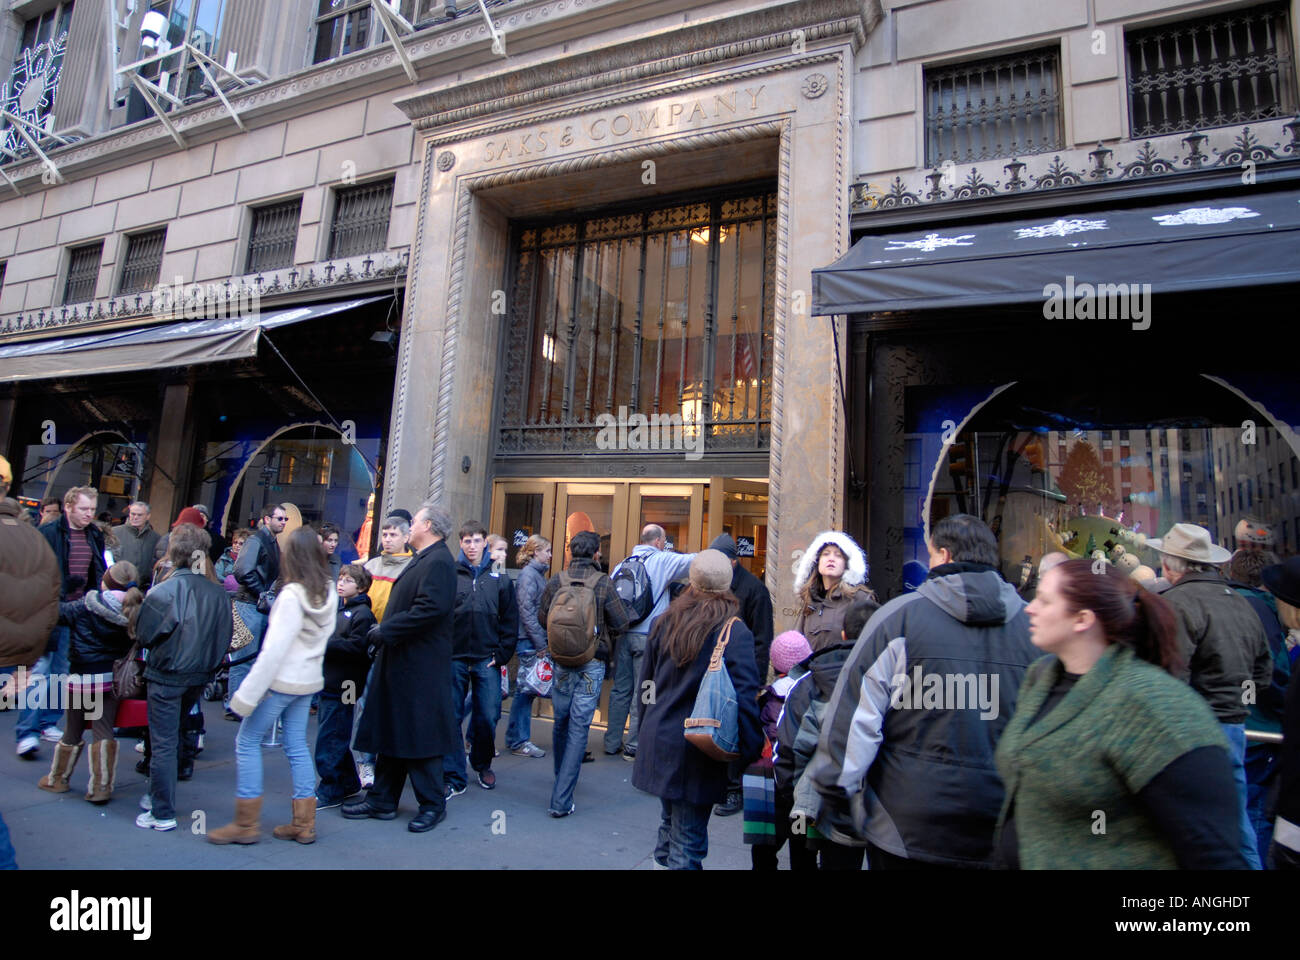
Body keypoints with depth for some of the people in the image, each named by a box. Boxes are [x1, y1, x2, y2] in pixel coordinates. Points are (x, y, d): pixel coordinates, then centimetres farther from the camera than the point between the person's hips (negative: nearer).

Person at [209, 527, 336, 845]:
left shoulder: (291, 596, -21)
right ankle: (304, 824, 18)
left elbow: (274, 651, -22)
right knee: (297, 747, 13)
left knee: (247, 742, 9)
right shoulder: (328, 593, 0)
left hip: (282, 681, -7)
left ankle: (247, 823, 15)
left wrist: (247, 695, -16)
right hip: (309, 680, 7)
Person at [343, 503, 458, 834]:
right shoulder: (423, 560, 16)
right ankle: (381, 800, 27)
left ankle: (432, 805, 14)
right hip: (400, 662, 10)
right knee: (391, 732, 16)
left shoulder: (438, 562, -17)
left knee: (420, 734, 0)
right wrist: (384, 629, 5)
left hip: (420, 667, -10)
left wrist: (385, 631, -20)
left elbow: (431, 609, -28)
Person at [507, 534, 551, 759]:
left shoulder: (538, 573, 15)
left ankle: (517, 738, 22)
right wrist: (540, 643, -17)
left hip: (535, 641, 9)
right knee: (526, 689, -1)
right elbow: (526, 610, -18)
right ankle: (518, 741, 8)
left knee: (527, 689, 13)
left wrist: (543, 640, 12)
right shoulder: (529, 574, -12)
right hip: (529, 641, -9)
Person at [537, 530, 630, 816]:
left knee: (560, 721, 19)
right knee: (579, 728, 0)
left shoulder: (556, 581, -4)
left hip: (560, 662, 3)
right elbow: (620, 623, -8)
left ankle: (562, 778, 40)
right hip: (592, 665, -3)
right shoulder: (603, 583, -11)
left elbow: (541, 616, 7)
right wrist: (608, 649, 11)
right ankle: (561, 799, 0)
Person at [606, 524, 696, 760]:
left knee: (621, 688, 13)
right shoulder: (662, 561, -6)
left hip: (622, 634, 6)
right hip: (647, 635, -5)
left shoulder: (623, 564, 9)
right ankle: (633, 746, 8)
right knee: (642, 691, 3)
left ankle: (612, 743, 20)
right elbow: (696, 561, -10)